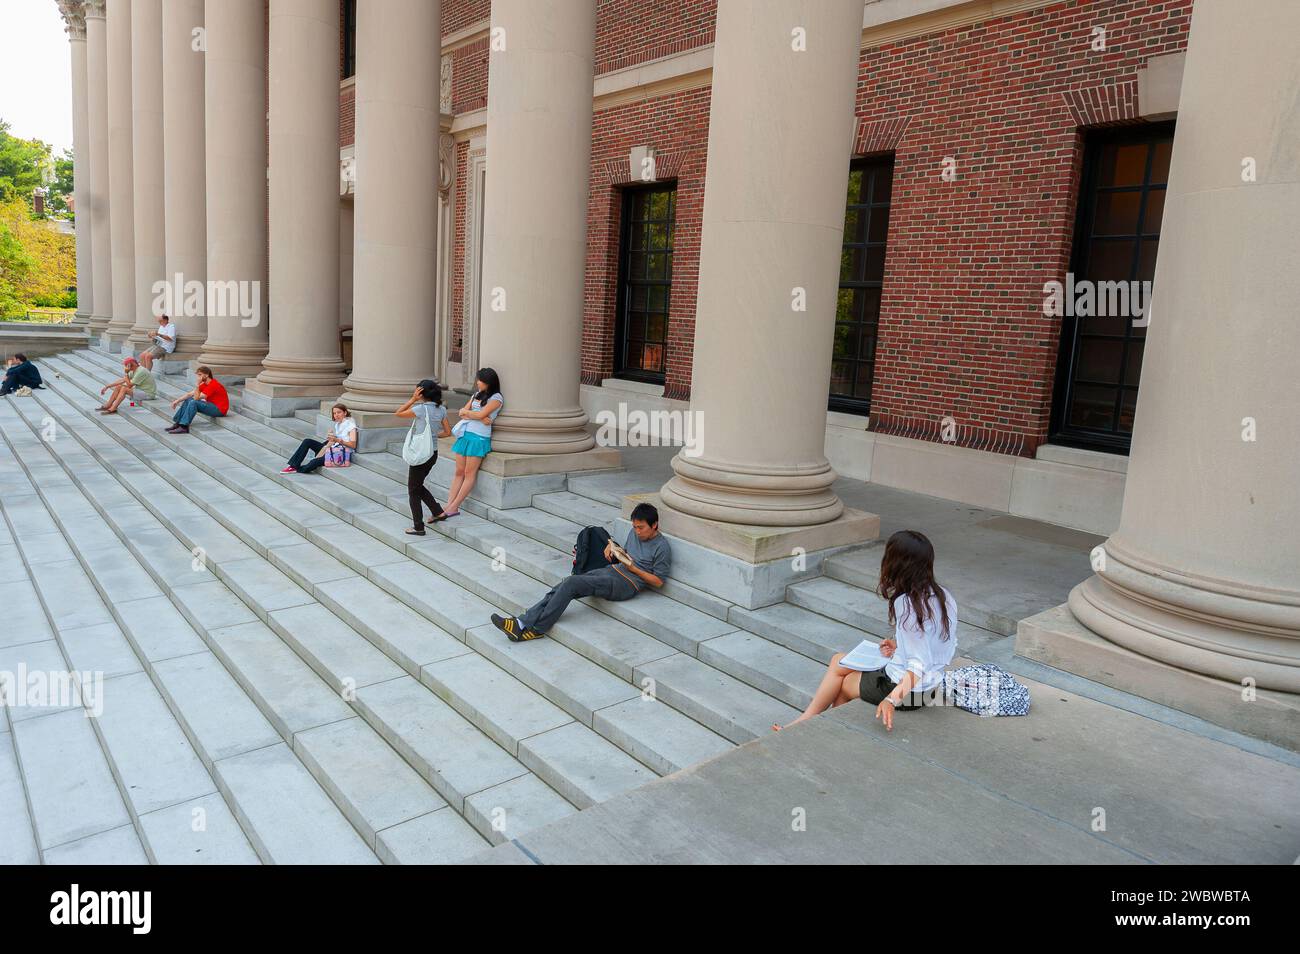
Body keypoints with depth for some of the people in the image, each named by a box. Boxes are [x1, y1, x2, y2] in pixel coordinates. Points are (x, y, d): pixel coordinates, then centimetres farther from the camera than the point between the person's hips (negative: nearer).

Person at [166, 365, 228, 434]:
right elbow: (190, 394, 11)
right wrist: (177, 401, 4)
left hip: (219, 410, -10)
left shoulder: (213, 385, -20)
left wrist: (197, 385, -22)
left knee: (193, 402, -24)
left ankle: (183, 427, -24)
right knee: (188, 400, 6)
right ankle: (177, 423, 2)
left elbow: (196, 398, -20)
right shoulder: (205, 384, 9)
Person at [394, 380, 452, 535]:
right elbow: (447, 432, 6)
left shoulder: (421, 409, -17)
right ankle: (438, 512, 23)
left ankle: (418, 527, 9)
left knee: (413, 490, 6)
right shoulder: (441, 409, 1)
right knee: (418, 486, 25)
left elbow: (398, 413, -4)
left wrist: (413, 399, -8)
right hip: (433, 453, 7)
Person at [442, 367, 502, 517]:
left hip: (479, 438, -7)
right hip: (465, 435, 7)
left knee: (469, 474, -3)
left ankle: (453, 507, -2)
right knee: (459, 472, 3)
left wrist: (466, 412, 4)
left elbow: (481, 414, -14)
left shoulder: (496, 398, -2)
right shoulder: (476, 395, 20)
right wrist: (479, 418, -7)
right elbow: (462, 413, 9)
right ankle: (449, 506, 1)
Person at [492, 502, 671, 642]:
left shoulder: (662, 547, -6)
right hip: (610, 571, 8)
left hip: (626, 584, -8)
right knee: (565, 585, -16)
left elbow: (658, 581, -6)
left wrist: (634, 569, -14)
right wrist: (611, 546, 9)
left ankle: (537, 628, -21)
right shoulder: (634, 533, 18)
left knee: (571, 583, -24)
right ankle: (524, 622, -22)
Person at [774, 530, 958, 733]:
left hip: (907, 689, -8)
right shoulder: (943, 595, -2)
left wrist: (892, 699, -35)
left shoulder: (905, 604, -27)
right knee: (838, 660, 16)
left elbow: (919, 667, -28)